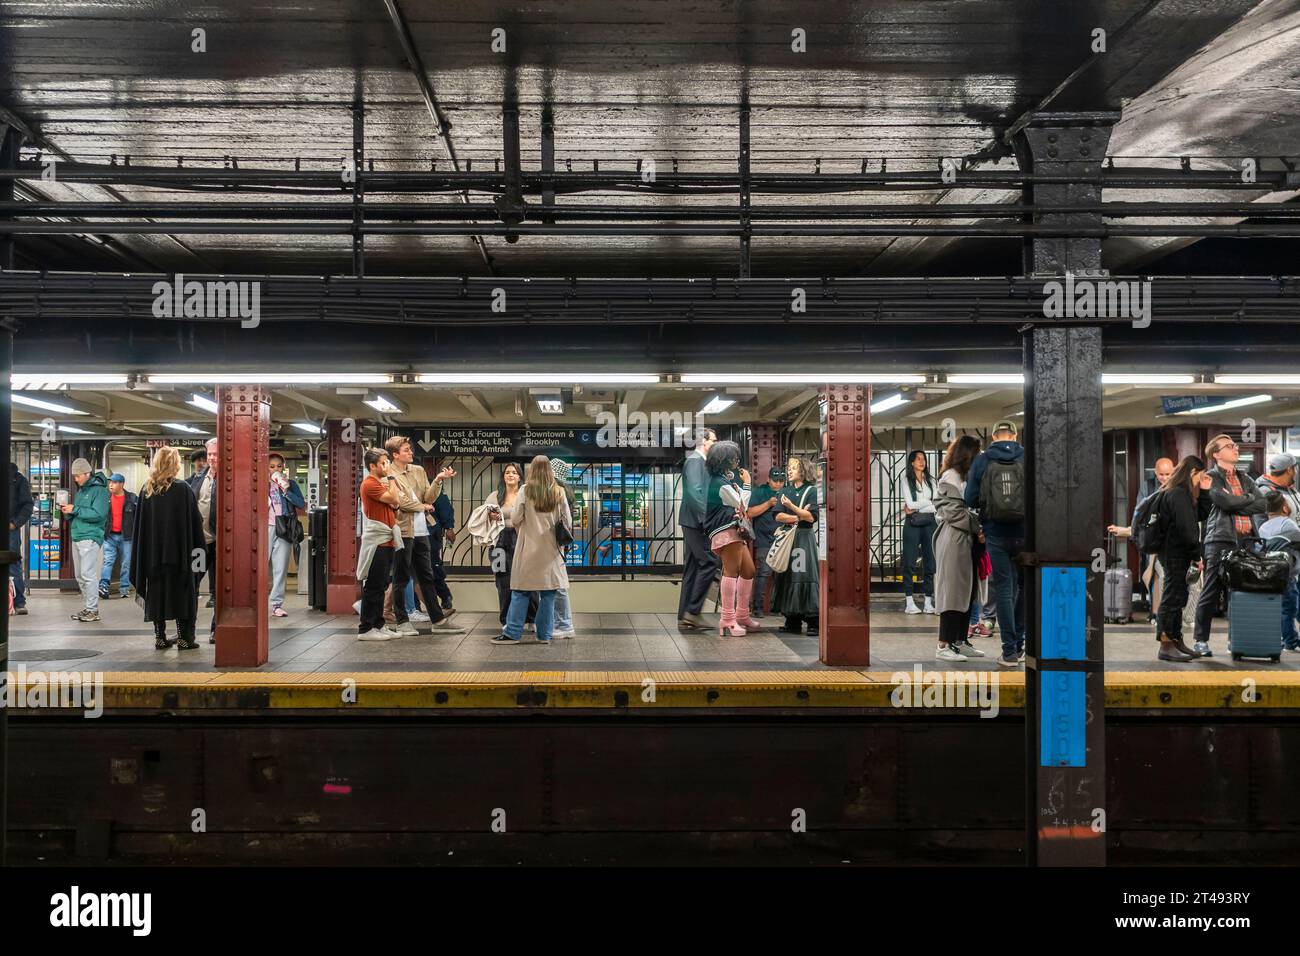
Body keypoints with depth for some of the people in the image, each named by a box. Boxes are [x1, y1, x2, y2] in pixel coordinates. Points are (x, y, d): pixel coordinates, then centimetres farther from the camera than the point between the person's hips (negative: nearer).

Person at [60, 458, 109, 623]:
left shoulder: (99, 490, -8)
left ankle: (93, 610, -7)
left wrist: (75, 510, -16)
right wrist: (68, 513, 2)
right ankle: (87, 607, 18)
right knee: (80, 576, 11)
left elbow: (99, 514, -19)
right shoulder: (80, 490, 19)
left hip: (90, 537, -9)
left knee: (88, 574, -11)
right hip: (77, 537, 9)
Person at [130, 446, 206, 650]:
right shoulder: (183, 488, -9)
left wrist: (145, 553, 13)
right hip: (180, 550, -4)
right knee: (181, 593, 4)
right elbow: (195, 521, -8)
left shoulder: (146, 490, 3)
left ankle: (160, 637, 12)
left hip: (153, 552, 4)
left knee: (157, 594, 11)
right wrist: (198, 547, 0)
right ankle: (184, 638, 3)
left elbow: (139, 525, 7)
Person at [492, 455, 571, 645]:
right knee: (548, 593, 7)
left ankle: (513, 633, 5)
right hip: (551, 549, 2)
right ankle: (544, 634, 10)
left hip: (529, 547, -2)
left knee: (521, 592, 4)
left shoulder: (525, 490, -6)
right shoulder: (558, 493, 0)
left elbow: (515, 519, -5)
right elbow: (568, 523, 3)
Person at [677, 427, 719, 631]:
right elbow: (694, 492, -22)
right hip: (695, 521, -10)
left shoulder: (700, 461, 18)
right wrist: (706, 517, -25)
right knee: (709, 562, -11)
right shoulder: (695, 460, -11)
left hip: (694, 522, 10)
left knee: (693, 568, 9)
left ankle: (684, 617, 10)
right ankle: (693, 610, -8)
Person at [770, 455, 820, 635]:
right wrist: (798, 517, -7)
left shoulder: (811, 491, 2)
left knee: (806, 576, -12)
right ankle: (793, 620, 3)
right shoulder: (786, 492, 17)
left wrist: (791, 507, -14)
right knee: (789, 576, 0)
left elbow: (811, 517, -8)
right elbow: (778, 516, 6)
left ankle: (813, 620, -12)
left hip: (805, 537, -5)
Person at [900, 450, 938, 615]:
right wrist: (929, 502, -3)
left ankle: (928, 602, 7)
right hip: (912, 524, -3)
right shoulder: (907, 480, 5)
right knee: (909, 562, -3)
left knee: (930, 561, 2)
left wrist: (915, 507, -6)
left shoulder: (931, 481, 13)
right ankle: (909, 602, -1)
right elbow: (910, 504, -8)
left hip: (929, 523, 3)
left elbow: (937, 506, 1)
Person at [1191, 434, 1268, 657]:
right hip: (1220, 541, -5)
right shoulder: (1211, 478, 2)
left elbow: (1262, 504, 7)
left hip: (1245, 540, 5)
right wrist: (1249, 498, 1)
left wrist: (1236, 506, -5)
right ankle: (1201, 640, 3)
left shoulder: (1244, 478, 20)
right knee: (1210, 594, -3)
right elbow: (1226, 501, -15)